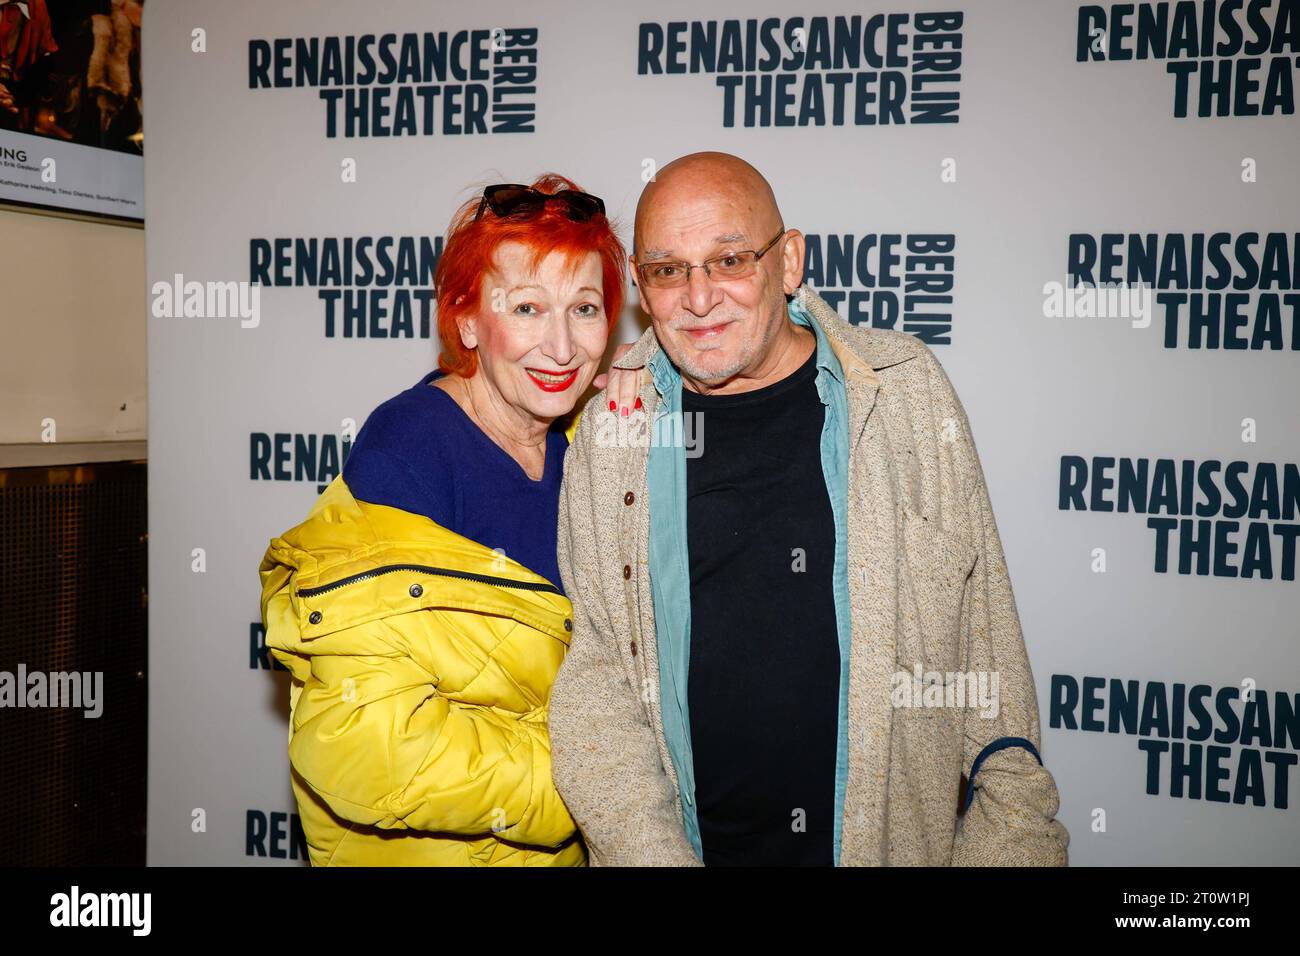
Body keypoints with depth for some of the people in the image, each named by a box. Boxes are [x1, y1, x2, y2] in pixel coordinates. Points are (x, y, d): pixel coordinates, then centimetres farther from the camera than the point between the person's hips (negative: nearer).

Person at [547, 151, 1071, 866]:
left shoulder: (906, 386, -5)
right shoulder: (611, 417, -4)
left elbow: (983, 625, -2)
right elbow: (589, 667, -4)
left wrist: (1015, 833, -4)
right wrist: (648, 850, -13)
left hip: (897, 836, 0)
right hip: (678, 840, 0)